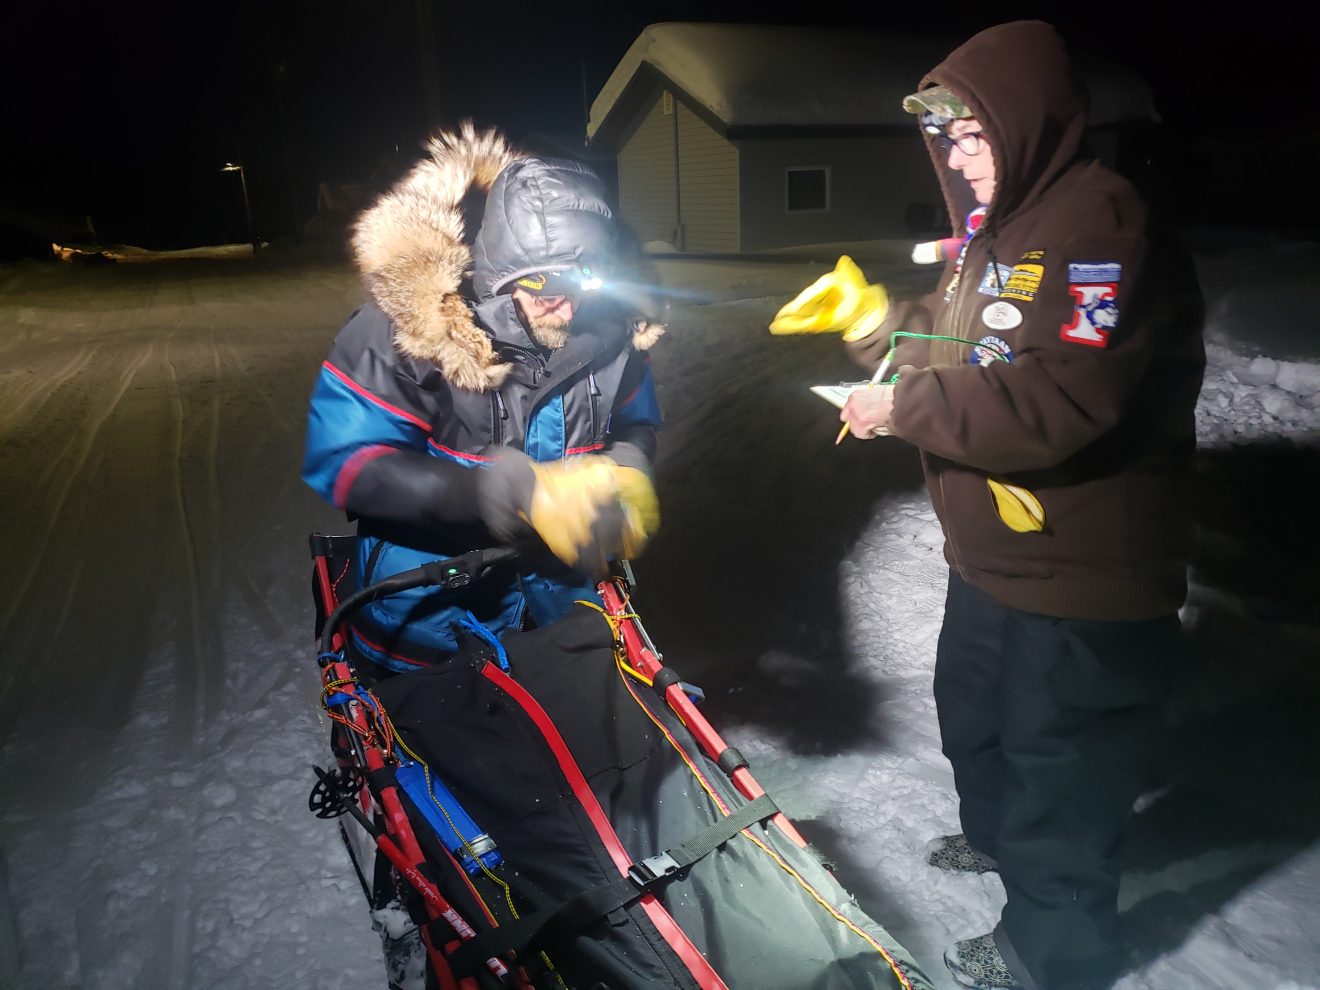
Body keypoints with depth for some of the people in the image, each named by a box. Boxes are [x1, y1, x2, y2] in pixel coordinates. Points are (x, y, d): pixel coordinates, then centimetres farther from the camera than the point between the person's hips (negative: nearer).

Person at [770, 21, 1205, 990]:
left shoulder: (1104, 225, -22)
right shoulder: (994, 229, 11)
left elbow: (1058, 405, -32)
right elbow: (952, 348, 16)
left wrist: (905, 409, -23)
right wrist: (872, 317, 0)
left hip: (1086, 583, -10)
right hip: (993, 556, 10)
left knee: (1058, 762, 8)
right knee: (974, 710, 28)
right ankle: (998, 837, 55)